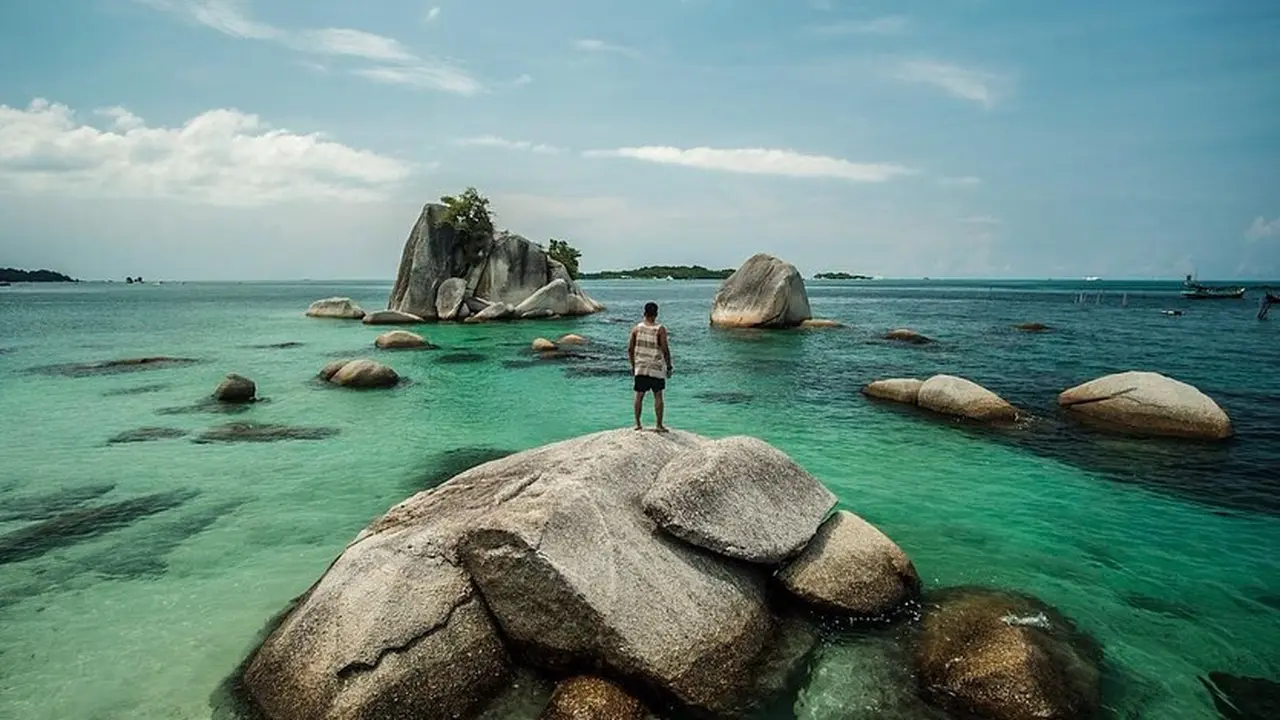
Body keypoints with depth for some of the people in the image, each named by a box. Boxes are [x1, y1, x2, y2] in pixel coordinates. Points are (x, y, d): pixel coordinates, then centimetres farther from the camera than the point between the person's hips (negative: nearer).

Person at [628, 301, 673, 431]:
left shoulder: (636, 328, 1)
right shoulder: (660, 329, -9)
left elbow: (630, 349, 3)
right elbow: (665, 349, -11)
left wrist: (633, 365, 15)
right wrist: (669, 366, -1)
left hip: (640, 368, 3)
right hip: (656, 368, -3)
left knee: (639, 395, 10)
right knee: (658, 396, 5)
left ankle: (637, 423, 14)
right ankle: (659, 425, 7)